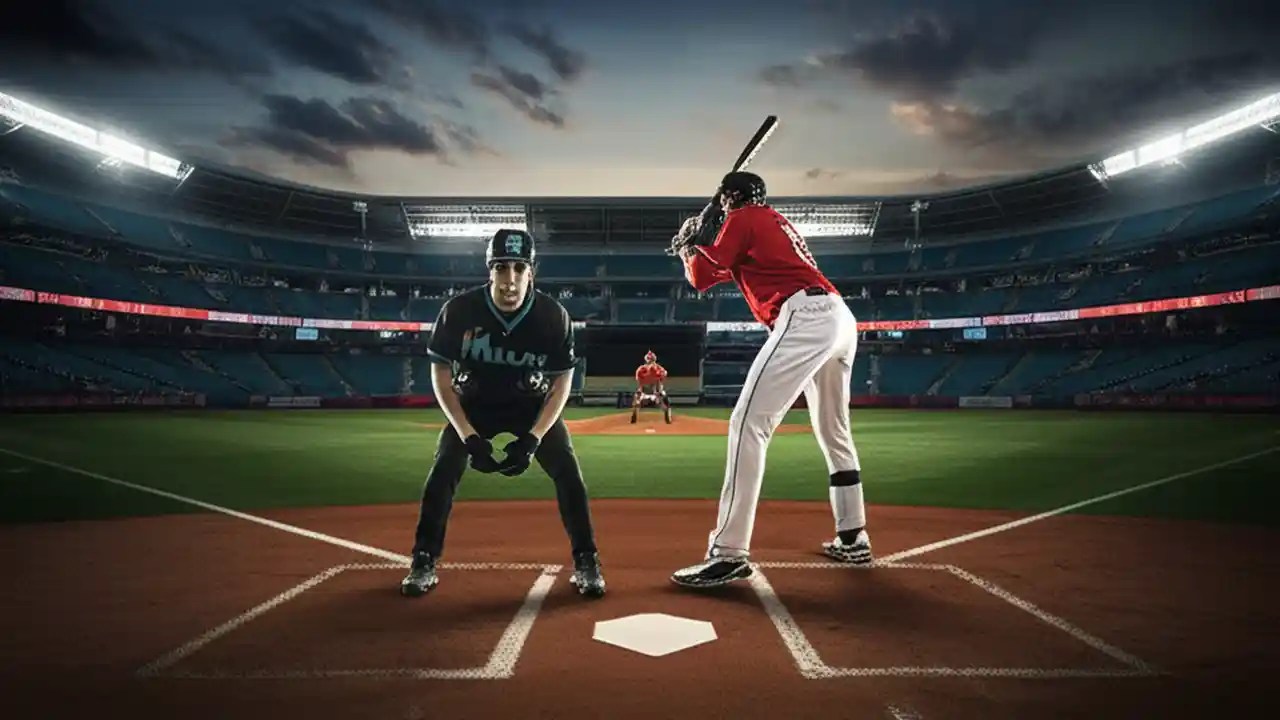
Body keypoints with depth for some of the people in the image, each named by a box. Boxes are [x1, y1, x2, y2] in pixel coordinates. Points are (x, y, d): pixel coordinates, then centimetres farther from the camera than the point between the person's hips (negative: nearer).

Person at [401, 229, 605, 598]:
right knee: (444, 469, -14)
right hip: (474, 402, 0)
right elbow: (441, 375, -15)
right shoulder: (459, 310, -26)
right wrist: (468, 436, -25)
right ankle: (424, 561, 3)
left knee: (566, 469, -14)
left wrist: (533, 438, -26)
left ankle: (586, 561, 0)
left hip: (532, 403, 0)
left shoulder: (553, 315, -25)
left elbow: (561, 381, -15)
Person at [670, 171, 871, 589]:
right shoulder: (776, 223, 32)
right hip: (841, 318, 10)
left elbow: (703, 278, 4)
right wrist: (703, 248, 37)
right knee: (833, 432, 20)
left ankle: (728, 555, -20)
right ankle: (853, 539, 27)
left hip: (805, 319, -10)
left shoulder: (743, 219, 7)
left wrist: (689, 252, 23)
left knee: (748, 425, -14)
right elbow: (734, 268, 40)